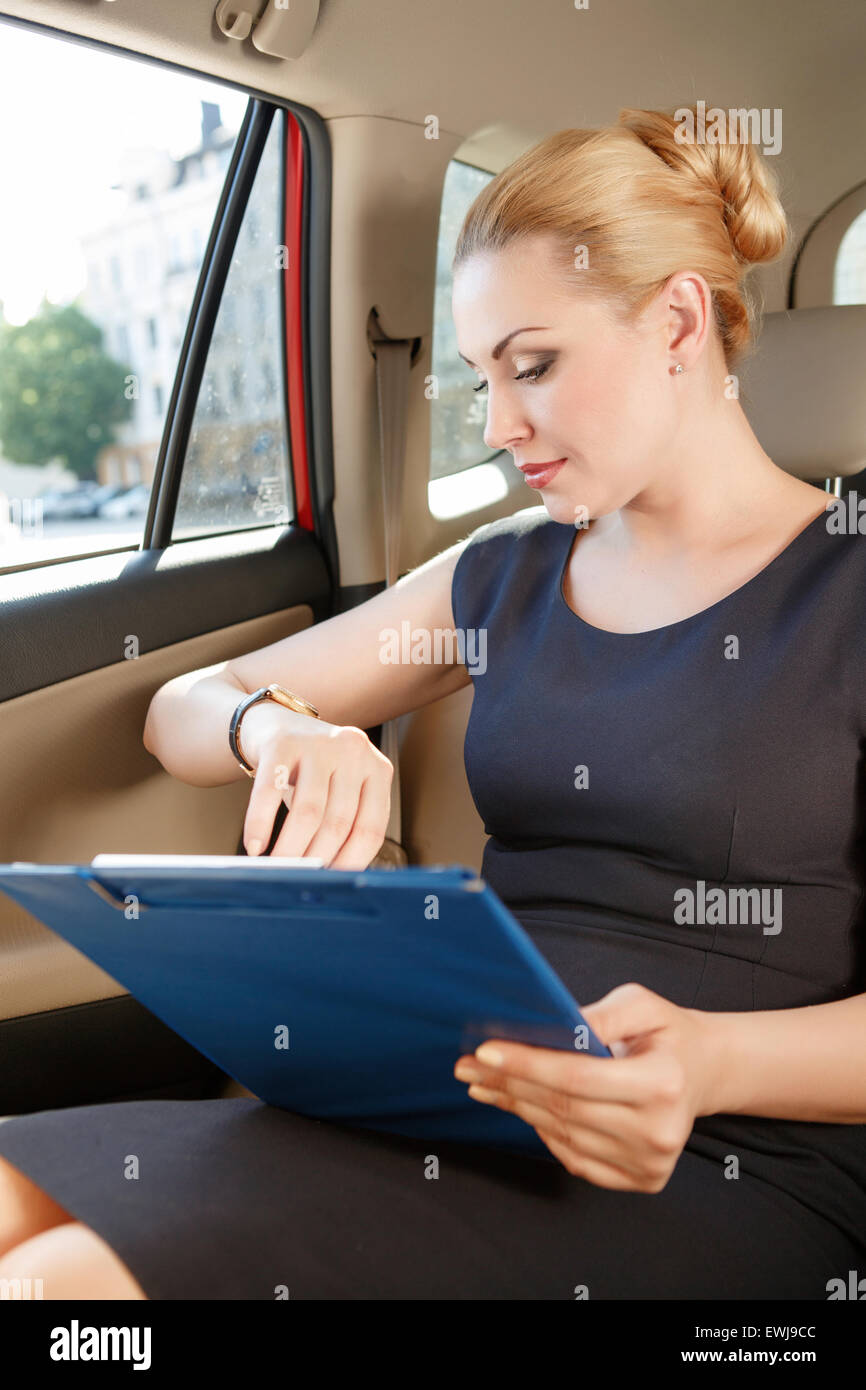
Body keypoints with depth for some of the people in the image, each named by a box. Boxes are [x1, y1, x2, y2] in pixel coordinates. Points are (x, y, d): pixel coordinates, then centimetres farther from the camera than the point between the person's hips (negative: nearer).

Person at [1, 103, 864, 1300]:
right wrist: (275, 731, -8)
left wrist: (711, 1061, -26)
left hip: (732, 1172, -5)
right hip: (476, 1115, 5)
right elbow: (179, 715, 15)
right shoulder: (507, 578, 13)